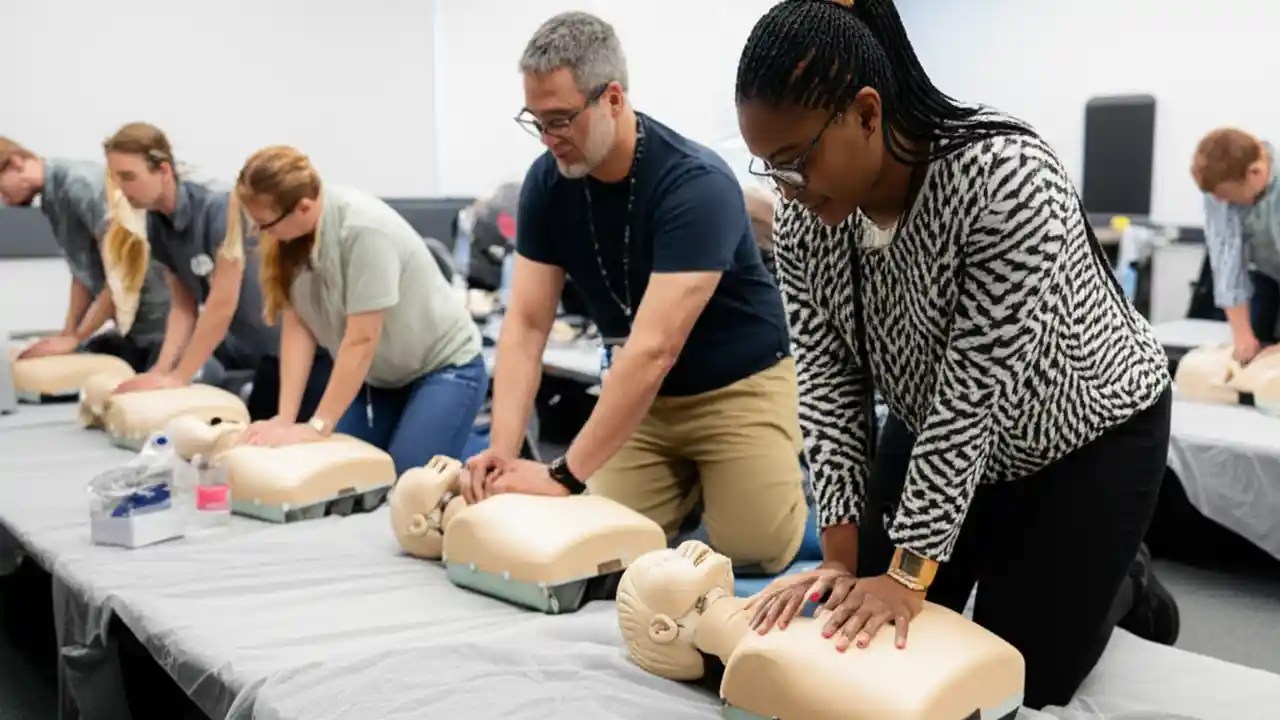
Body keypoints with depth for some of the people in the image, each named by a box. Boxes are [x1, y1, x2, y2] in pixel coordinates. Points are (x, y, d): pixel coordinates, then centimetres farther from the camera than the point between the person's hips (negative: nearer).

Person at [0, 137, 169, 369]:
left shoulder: (82, 184, -17)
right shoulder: (51, 199, 11)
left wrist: (75, 338, -14)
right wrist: (66, 334, 6)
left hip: (159, 324, -9)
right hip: (131, 328, 9)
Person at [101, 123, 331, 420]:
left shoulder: (220, 208, -24)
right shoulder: (157, 225, 0)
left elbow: (223, 303, -24)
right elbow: (184, 306, 4)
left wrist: (178, 378, -19)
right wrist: (161, 369, -11)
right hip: (263, 349, 8)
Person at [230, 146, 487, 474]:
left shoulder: (364, 229, -30)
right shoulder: (287, 236, -9)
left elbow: (361, 339, -28)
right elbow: (297, 327, -9)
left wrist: (317, 426, -25)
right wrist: (285, 417, -17)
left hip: (443, 368, -7)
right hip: (377, 376, 7)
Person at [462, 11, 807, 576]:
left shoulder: (695, 185, -30)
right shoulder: (547, 182, -10)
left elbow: (654, 349, -35)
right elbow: (526, 324, -11)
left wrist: (564, 475, -36)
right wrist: (503, 448, -25)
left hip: (735, 385, -5)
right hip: (638, 388, 5)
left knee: (754, 549, -13)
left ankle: (788, 470, 20)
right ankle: (690, 483, 23)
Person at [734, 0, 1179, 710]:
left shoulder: (1006, 178, -35)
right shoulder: (801, 223, -16)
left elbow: (975, 392, -33)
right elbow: (829, 385, -13)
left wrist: (909, 574, -30)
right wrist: (842, 558, -18)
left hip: (1082, 438, -5)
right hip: (934, 434, 6)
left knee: (1019, 677, -2)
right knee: (868, 647, 5)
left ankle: (1123, 584, 28)